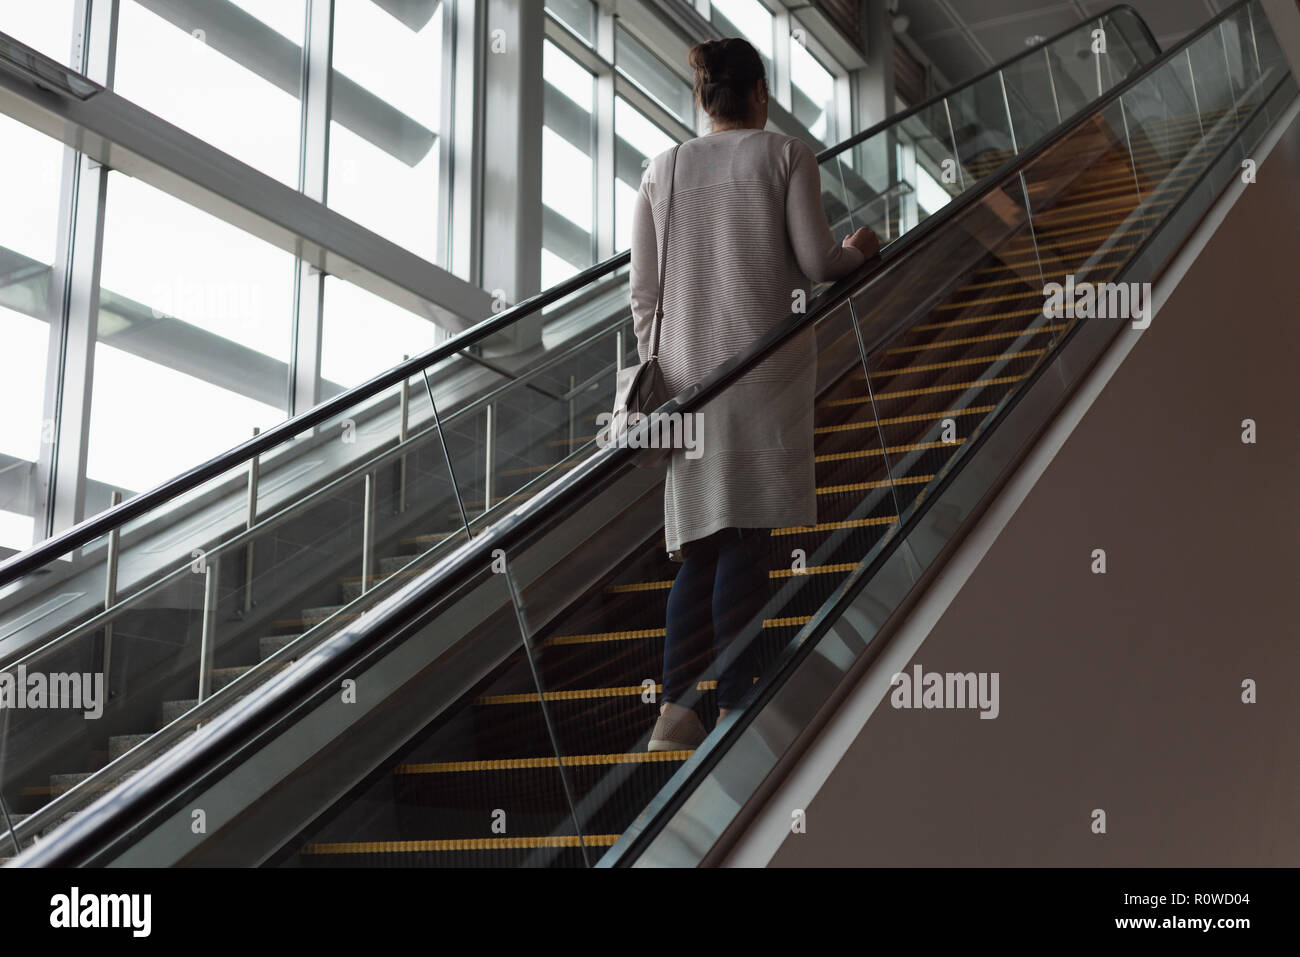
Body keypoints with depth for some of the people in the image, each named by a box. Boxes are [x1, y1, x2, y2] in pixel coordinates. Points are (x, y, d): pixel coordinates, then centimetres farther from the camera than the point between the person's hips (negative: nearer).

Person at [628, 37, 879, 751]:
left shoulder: (663, 170, 12)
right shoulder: (787, 155, 2)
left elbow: (644, 291, 9)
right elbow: (815, 263, -2)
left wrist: (651, 371, 17)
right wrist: (857, 252, 18)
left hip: (687, 368, 4)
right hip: (764, 360, -4)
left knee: (701, 543, 8)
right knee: (748, 537, -3)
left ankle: (674, 711, 0)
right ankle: (733, 709, -4)